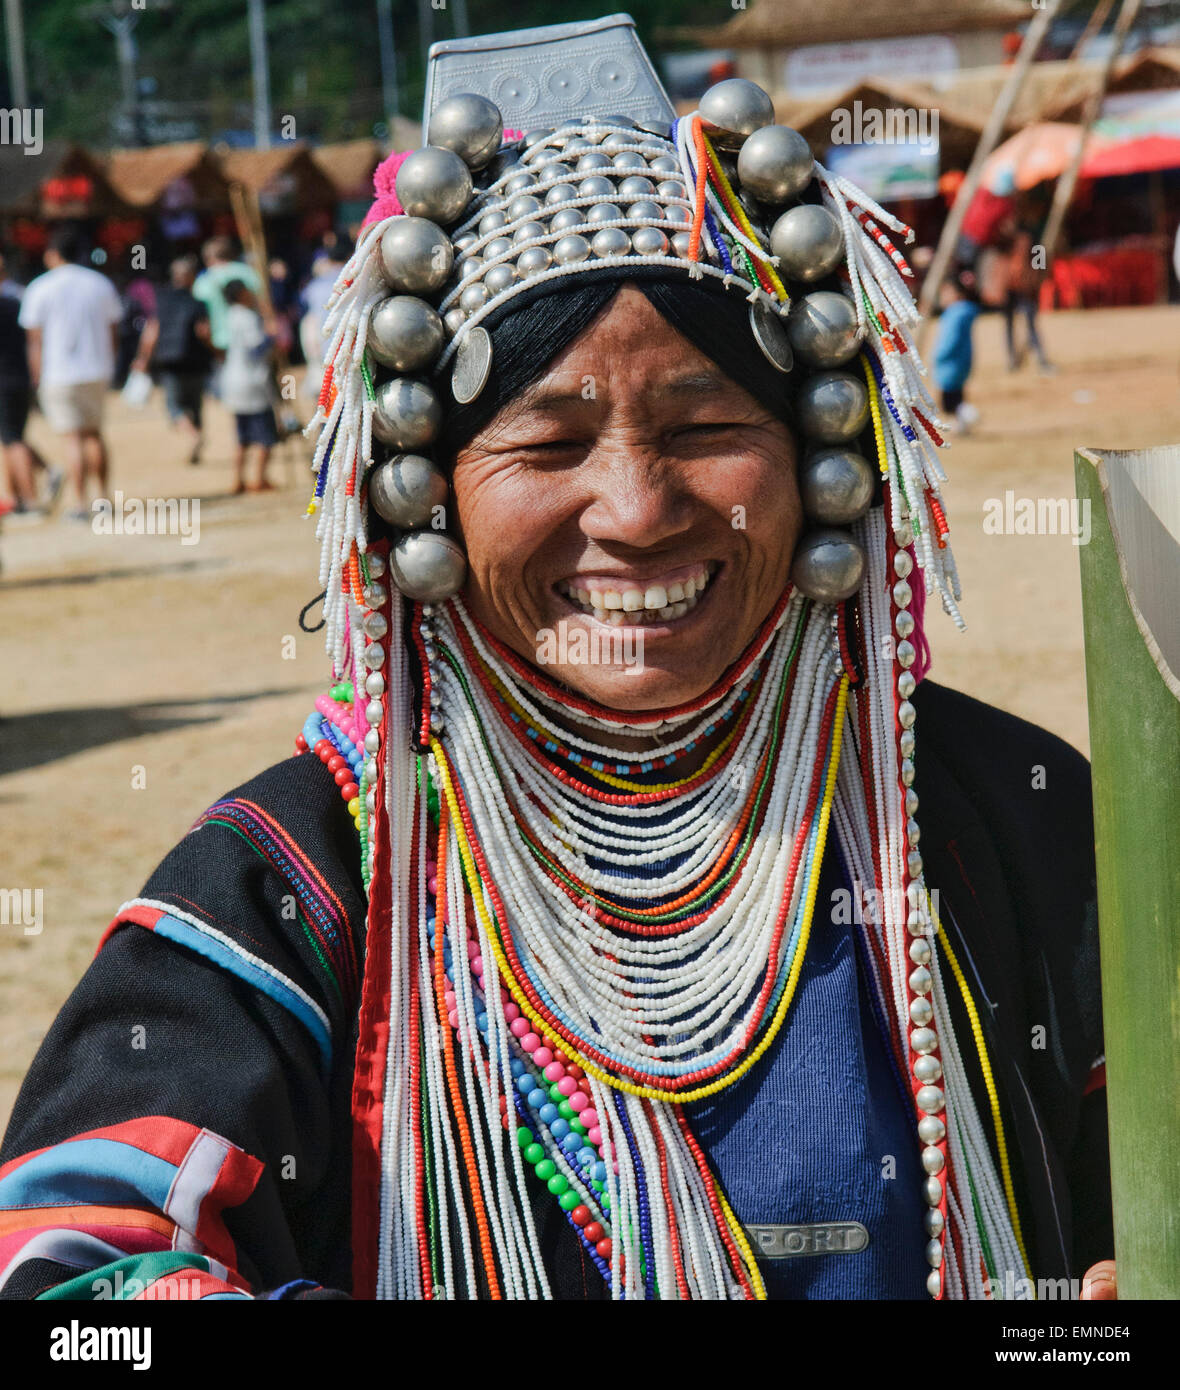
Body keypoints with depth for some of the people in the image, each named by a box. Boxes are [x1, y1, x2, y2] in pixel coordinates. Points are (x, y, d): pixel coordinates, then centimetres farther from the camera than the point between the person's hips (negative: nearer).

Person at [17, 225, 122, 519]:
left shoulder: (39, 290, -6)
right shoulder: (102, 284, 6)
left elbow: (35, 341, -6)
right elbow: (112, 332, 9)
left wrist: (37, 381, 1)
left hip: (60, 374, -3)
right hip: (97, 371, 4)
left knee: (75, 438, -1)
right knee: (94, 433, 17)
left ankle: (81, 504, -2)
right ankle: (103, 495, 17)